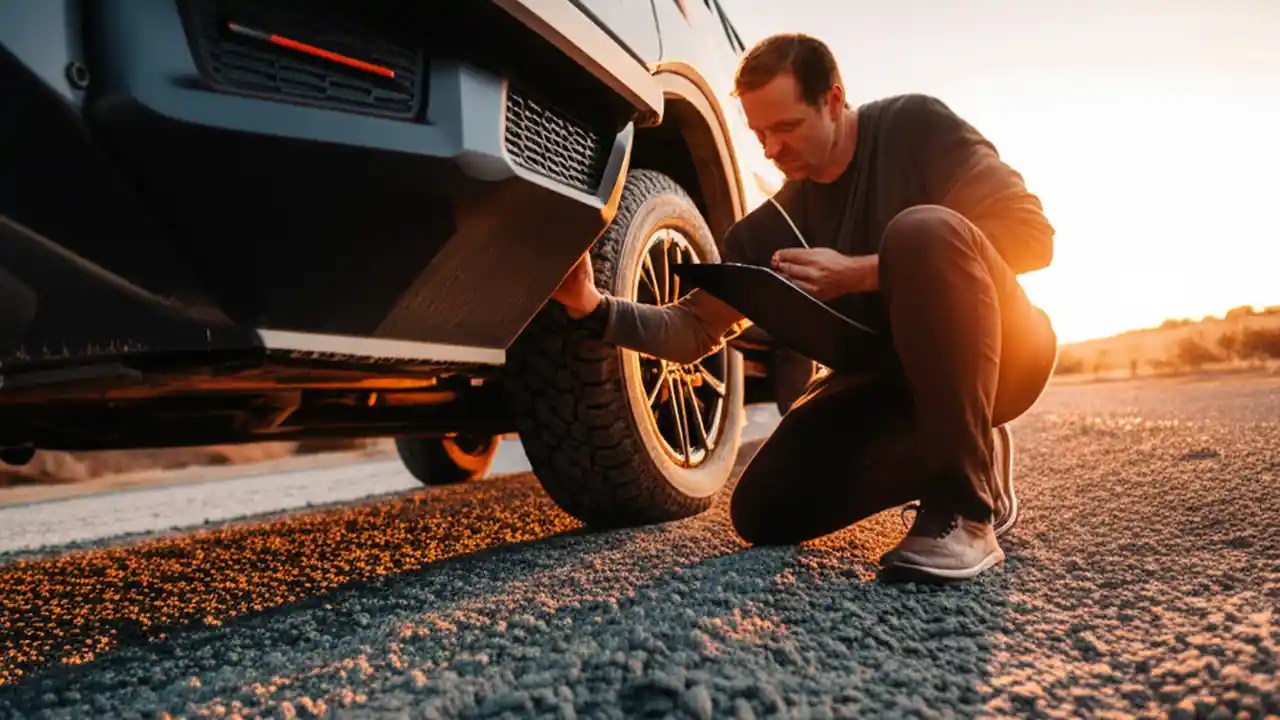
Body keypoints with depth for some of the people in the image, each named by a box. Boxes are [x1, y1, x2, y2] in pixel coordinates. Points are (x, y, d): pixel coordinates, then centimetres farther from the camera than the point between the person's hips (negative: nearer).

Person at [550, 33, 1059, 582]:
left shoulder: (914, 126, -10)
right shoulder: (772, 228, 1)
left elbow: (1029, 232, -19)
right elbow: (697, 328, 1)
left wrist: (858, 274, -25)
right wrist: (597, 309, -17)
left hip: (1000, 352, -4)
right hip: (886, 376, 5)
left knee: (923, 231, -34)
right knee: (765, 514, -10)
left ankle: (965, 506, -24)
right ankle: (971, 456, 6)